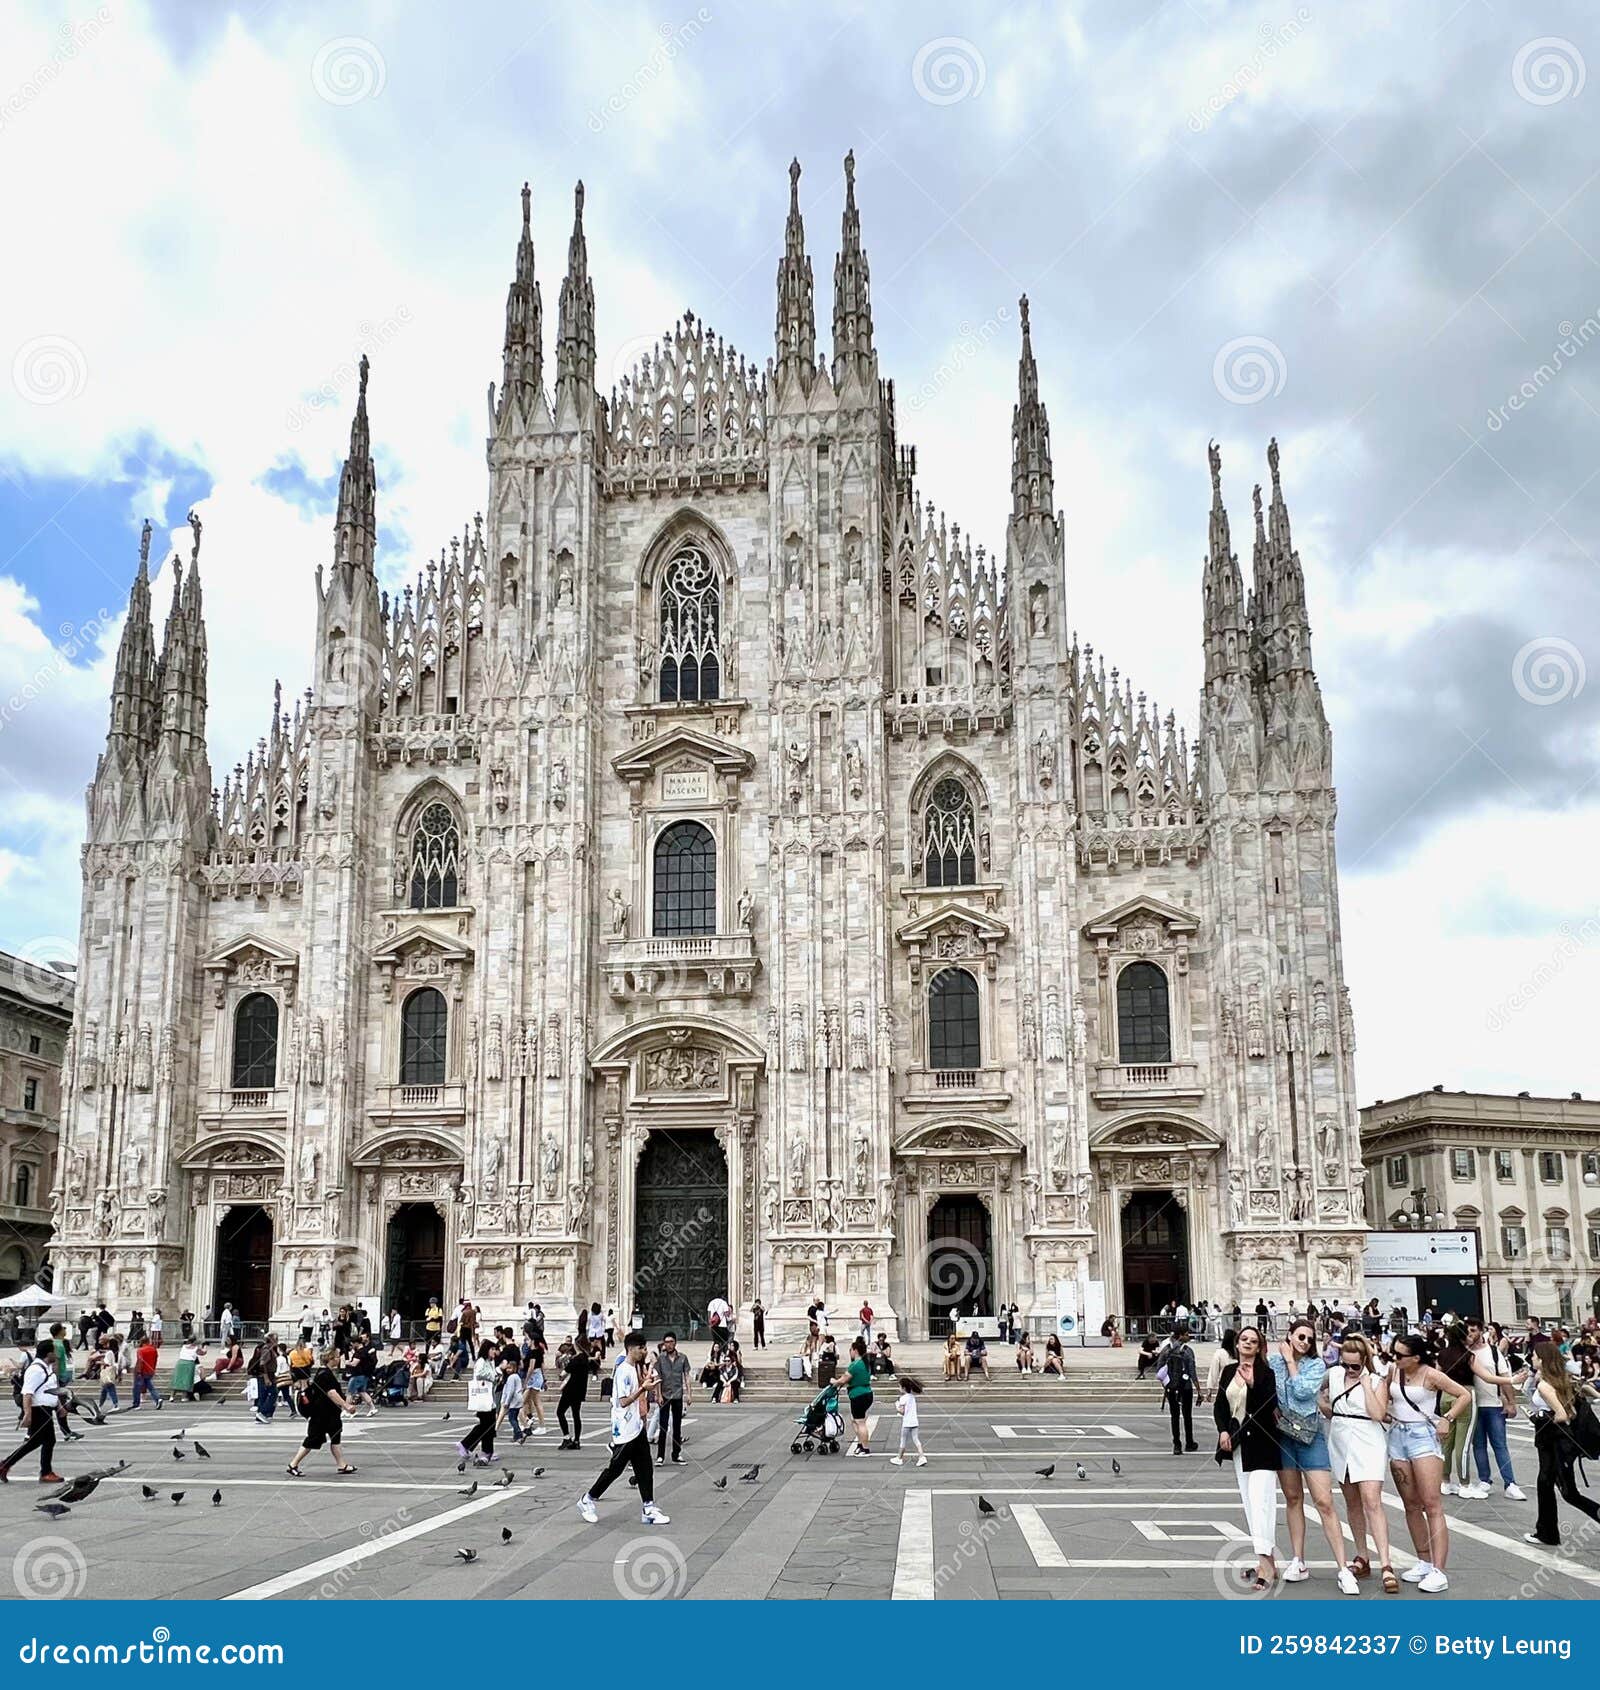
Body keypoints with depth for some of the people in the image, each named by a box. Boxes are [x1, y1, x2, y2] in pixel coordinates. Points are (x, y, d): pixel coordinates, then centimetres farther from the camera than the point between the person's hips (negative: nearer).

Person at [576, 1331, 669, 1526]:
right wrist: (643, 1388, -25)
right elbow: (624, 1401, -22)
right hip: (624, 1430, -9)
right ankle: (588, 1500, 17)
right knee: (615, 1468, 1)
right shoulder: (623, 1371, -18)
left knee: (645, 1469, 6)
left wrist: (648, 1382, 8)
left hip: (637, 1427, 9)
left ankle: (648, 1509, 8)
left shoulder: (636, 1368, 10)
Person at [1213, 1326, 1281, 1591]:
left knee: (1260, 1500, -14)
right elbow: (1220, 1405, 13)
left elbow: (1269, 1407, -17)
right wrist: (1223, 1431, -2)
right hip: (1238, 1442, 7)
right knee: (1249, 1502, 8)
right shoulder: (1229, 1371, 10)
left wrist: (1252, 1383, -28)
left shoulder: (1265, 1373, -7)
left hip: (1262, 1442, -7)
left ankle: (1265, 1563, -16)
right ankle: (1269, 1561, 15)